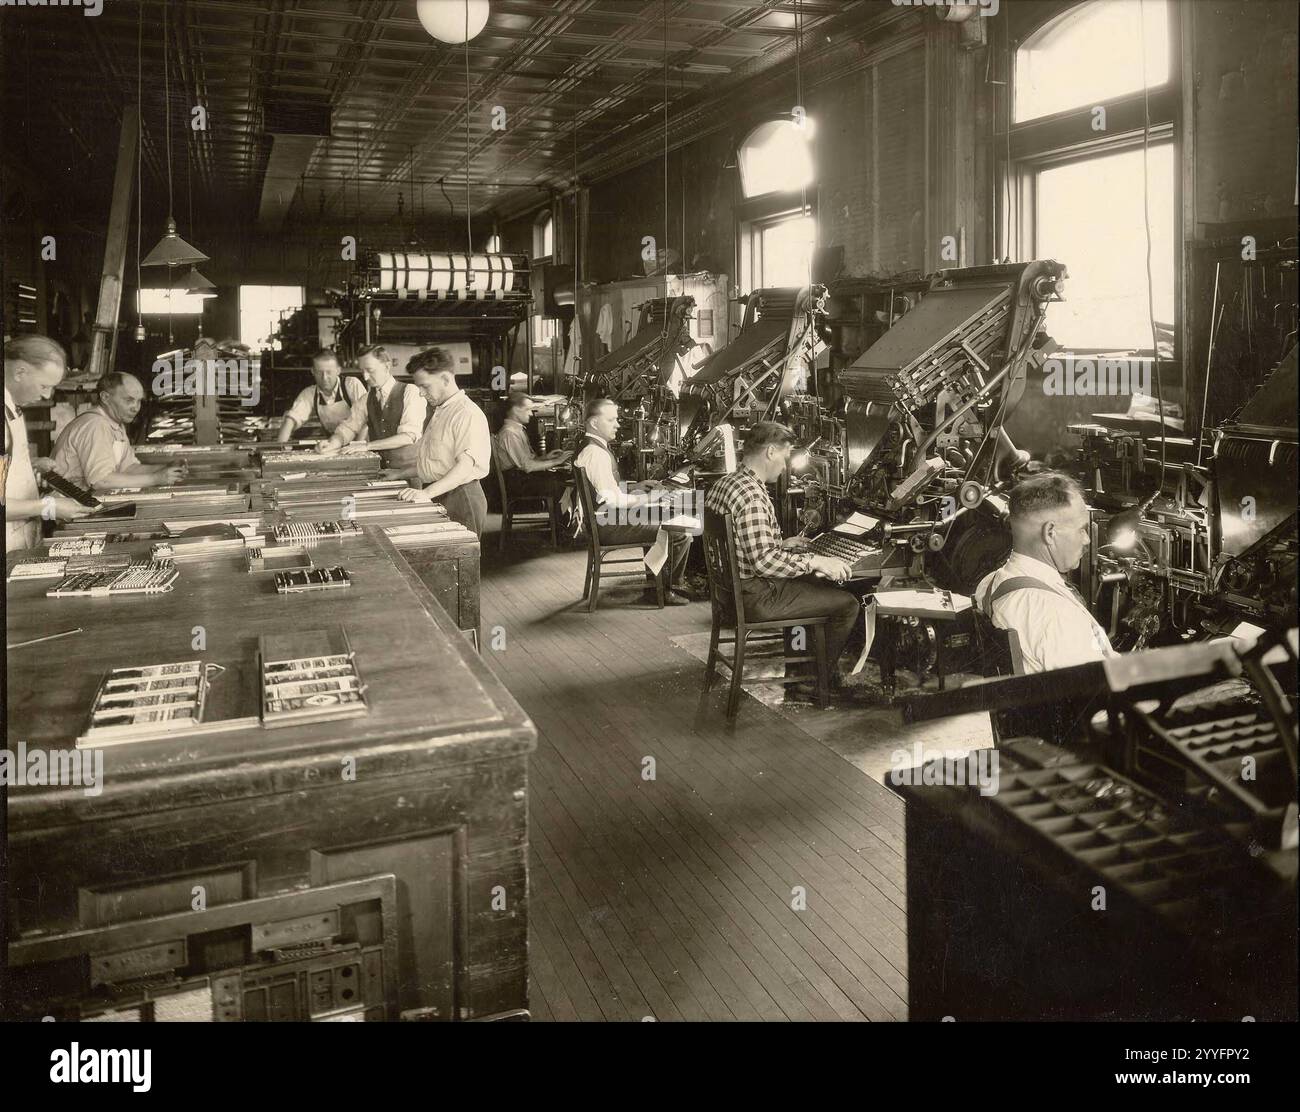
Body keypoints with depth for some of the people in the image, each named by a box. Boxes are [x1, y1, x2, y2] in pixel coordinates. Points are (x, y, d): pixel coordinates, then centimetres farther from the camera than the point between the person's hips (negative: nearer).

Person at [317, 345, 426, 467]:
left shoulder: (410, 392, -4)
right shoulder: (366, 399, 13)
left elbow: (408, 436, -12)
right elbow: (348, 427, 8)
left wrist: (367, 446, -16)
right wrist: (332, 443, -14)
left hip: (409, 471, -5)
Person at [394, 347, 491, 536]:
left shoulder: (468, 414, -14)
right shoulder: (439, 413, 20)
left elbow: (465, 467, -24)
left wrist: (427, 493, -33)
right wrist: (400, 475, 21)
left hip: (458, 499, -9)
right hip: (435, 498, 9)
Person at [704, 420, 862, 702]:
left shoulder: (723, 484, 9)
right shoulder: (752, 495, -24)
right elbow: (763, 560, -30)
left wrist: (782, 545, 20)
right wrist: (815, 561, -21)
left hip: (730, 588, 11)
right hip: (755, 597, -11)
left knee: (809, 584, 31)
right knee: (848, 604, -3)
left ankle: (800, 675, 33)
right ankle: (811, 684, 12)